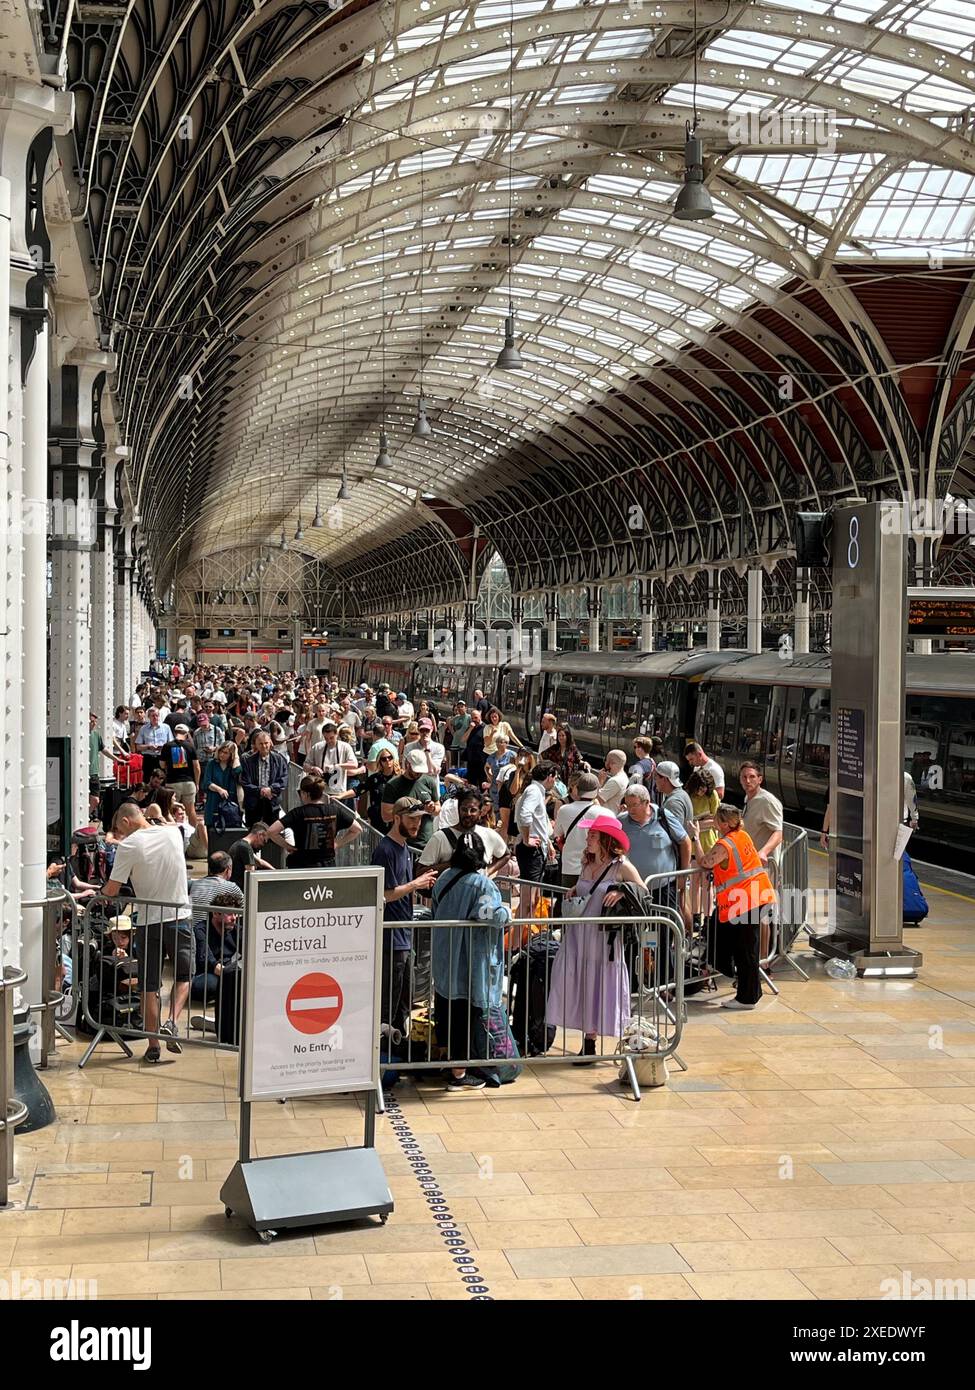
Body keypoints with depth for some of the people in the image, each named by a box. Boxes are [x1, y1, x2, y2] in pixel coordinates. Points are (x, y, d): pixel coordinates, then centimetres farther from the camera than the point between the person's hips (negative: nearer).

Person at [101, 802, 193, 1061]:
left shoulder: (128, 846, -11)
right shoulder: (173, 833, 2)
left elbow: (112, 890, -11)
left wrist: (101, 891, 13)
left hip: (149, 921, -2)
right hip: (179, 917, 2)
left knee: (149, 985, 8)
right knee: (183, 975, 18)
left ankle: (153, 1045, 11)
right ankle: (172, 1022, -2)